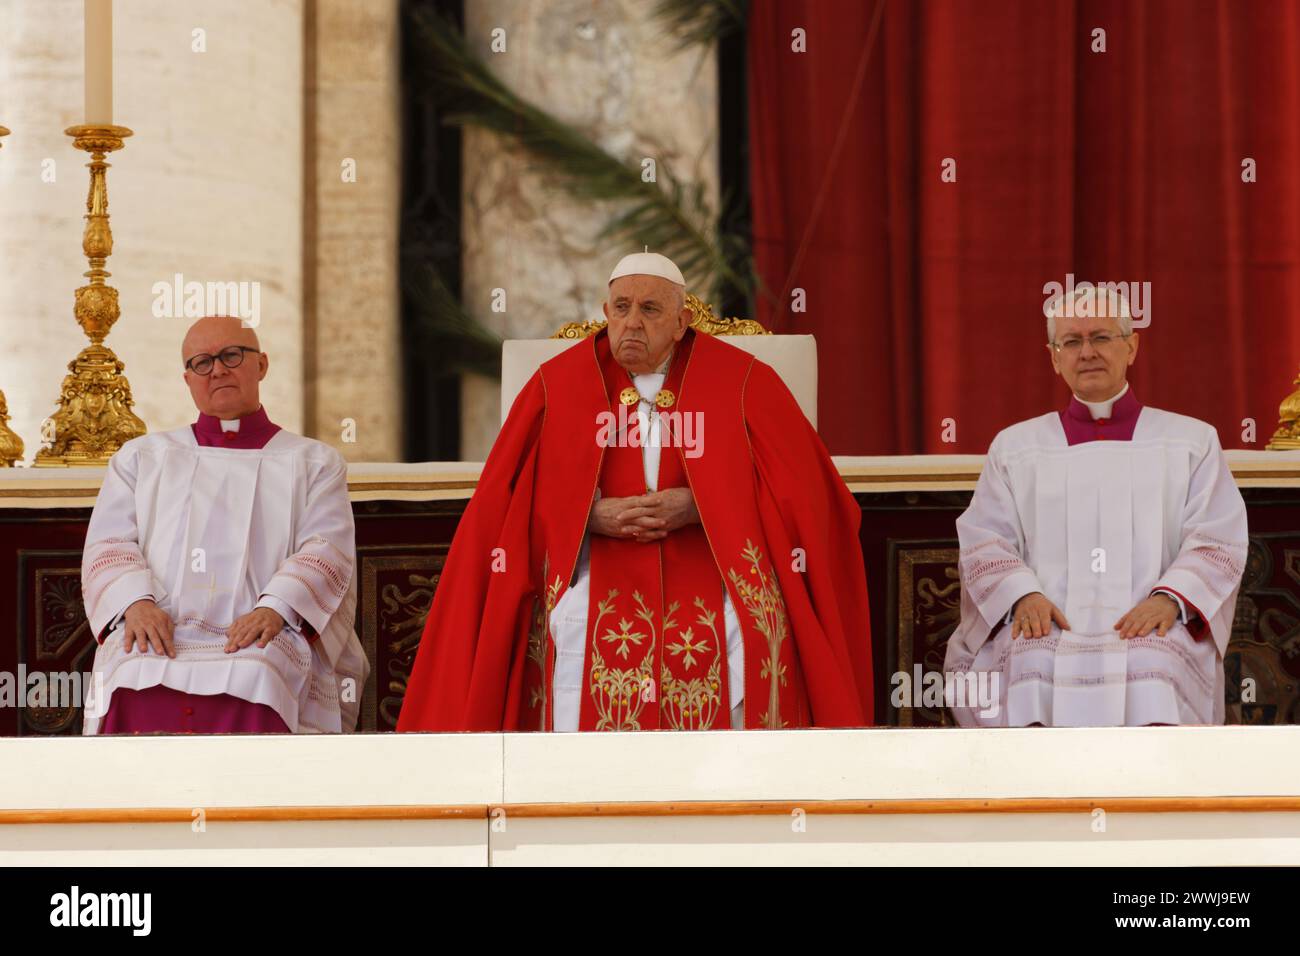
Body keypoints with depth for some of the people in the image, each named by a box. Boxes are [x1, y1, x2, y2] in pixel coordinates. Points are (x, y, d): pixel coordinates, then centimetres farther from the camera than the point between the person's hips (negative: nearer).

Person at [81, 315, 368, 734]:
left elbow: (328, 550, 5)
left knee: (253, 681, -39)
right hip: (158, 638, 1)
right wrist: (137, 602, -11)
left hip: (261, 639, -1)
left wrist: (275, 609, -16)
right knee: (137, 684, -36)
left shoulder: (313, 463, 21)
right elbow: (109, 544, 13)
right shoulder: (142, 458, 26)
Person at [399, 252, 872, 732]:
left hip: (708, 565, 0)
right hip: (597, 568, 0)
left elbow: (797, 487, 1)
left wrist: (696, 506, -11)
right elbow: (511, 498, 6)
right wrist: (593, 514, -11)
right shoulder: (558, 384, 7)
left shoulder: (742, 382, 4)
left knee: (742, 635, -24)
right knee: (578, 627, -25)